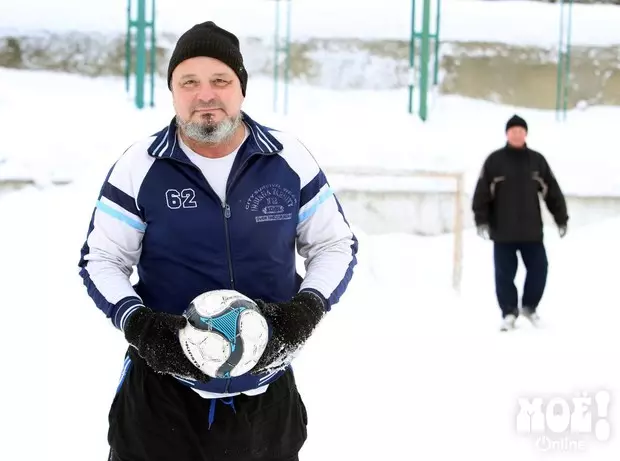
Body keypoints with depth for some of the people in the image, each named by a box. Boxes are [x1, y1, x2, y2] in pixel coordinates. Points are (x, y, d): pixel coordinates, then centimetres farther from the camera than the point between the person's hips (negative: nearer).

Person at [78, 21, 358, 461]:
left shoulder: (289, 159, -3)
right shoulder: (140, 167, -6)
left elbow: (336, 245, 7)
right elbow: (101, 259, 3)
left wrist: (309, 306, -11)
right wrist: (137, 323, -15)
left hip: (267, 392, 1)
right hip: (163, 390, -1)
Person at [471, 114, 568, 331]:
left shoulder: (537, 160, 6)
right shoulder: (494, 160, -1)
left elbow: (552, 191, 10)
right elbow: (482, 192, -4)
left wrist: (561, 219, 9)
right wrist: (481, 220, -12)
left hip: (532, 230, 2)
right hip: (503, 231, -2)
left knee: (538, 269, 2)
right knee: (505, 273, 1)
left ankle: (529, 306, 23)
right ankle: (509, 312, 15)